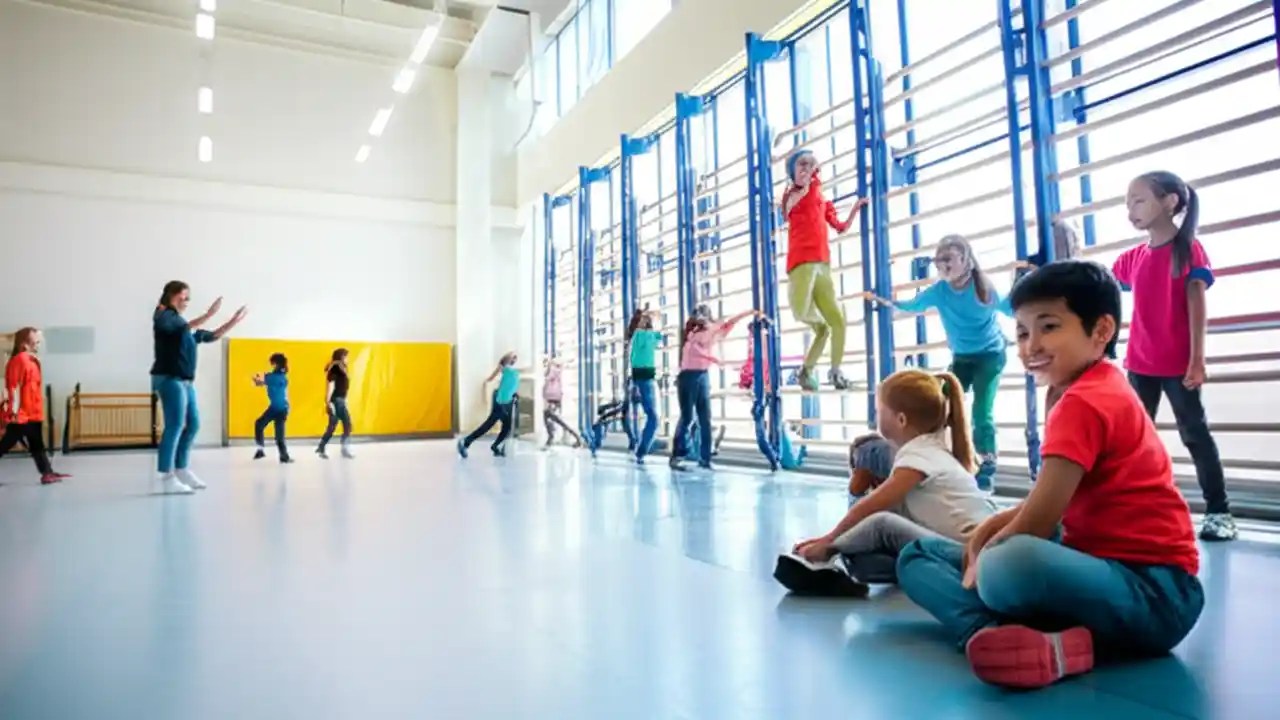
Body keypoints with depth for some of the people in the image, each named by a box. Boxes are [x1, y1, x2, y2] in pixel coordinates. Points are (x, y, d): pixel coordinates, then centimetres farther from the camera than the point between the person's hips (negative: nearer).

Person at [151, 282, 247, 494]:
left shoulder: (182, 323, 21)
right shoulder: (164, 316, -2)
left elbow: (210, 336, 24)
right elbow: (184, 328, -23)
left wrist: (232, 323, 17)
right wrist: (208, 315, -27)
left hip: (184, 380, 9)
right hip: (169, 378, -9)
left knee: (192, 424, 12)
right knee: (175, 425, -13)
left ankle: (181, 470, 21)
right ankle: (167, 478, -13)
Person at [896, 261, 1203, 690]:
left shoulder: (1083, 402, -16)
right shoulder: (1091, 393, 16)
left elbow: (1038, 521, -18)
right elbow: (1051, 501, 20)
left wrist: (983, 560, -1)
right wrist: (987, 530, 5)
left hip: (1153, 591, -12)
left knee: (1007, 565, -47)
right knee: (919, 555, 4)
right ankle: (1018, 639, -19)